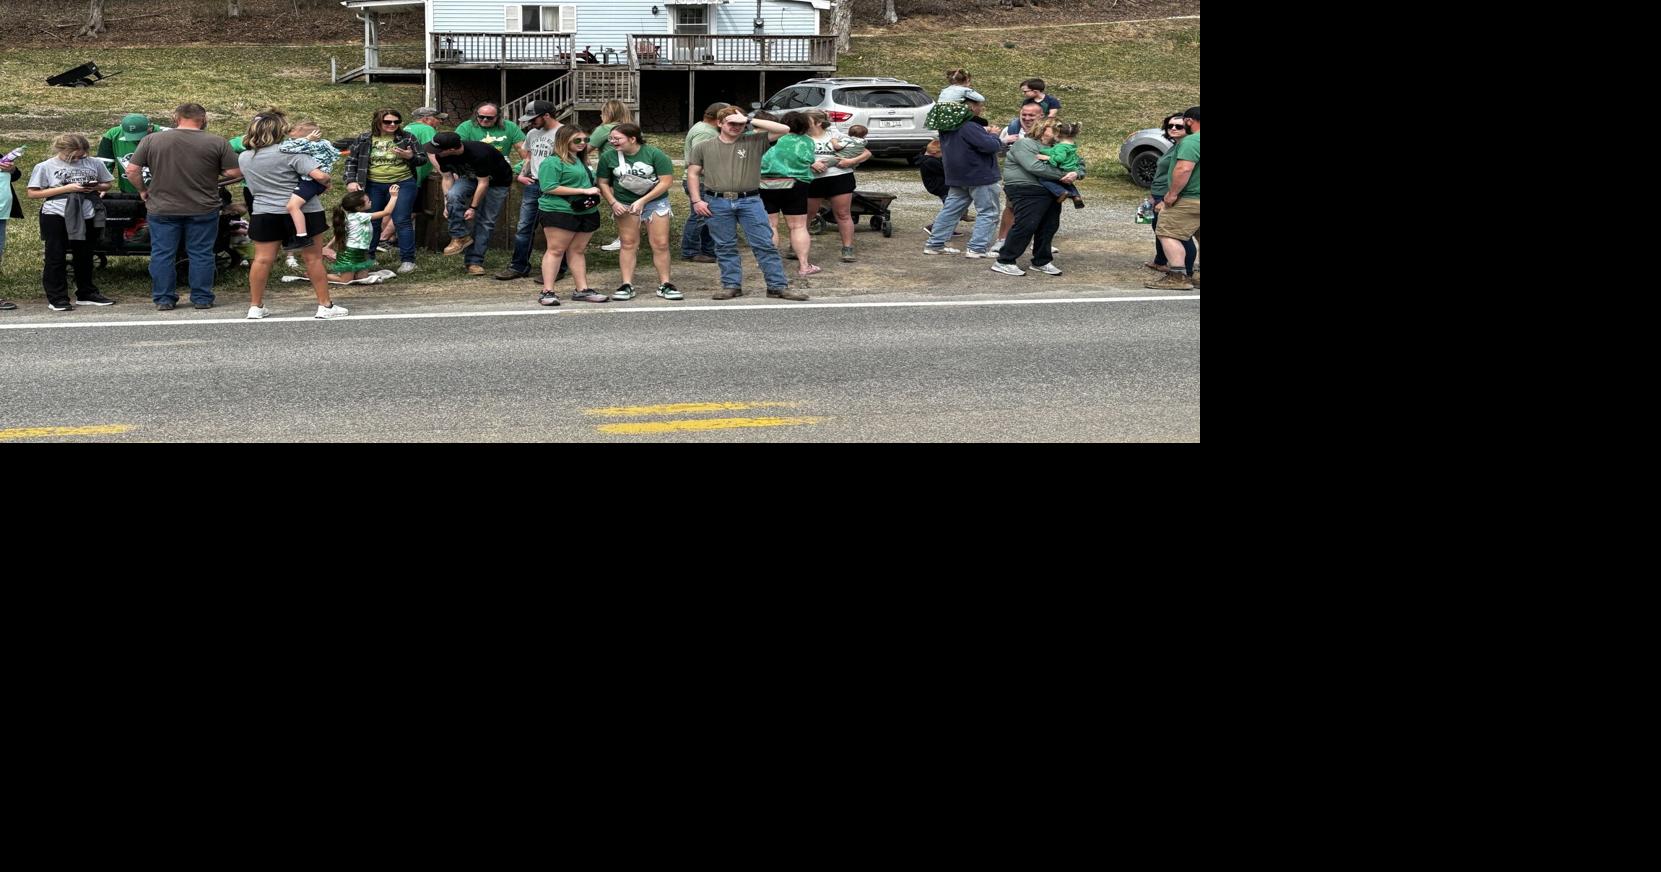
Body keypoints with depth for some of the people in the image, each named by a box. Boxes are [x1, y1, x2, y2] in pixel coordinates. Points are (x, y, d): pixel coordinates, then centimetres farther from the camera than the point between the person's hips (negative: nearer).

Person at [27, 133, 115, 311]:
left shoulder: (95, 163, 3)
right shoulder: (45, 167, -4)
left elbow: (107, 184, 15)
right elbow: (33, 193, -6)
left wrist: (96, 187, -11)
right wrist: (65, 188, -15)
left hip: (85, 216, 3)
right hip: (56, 216, -3)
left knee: (84, 257, 13)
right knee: (55, 258, 2)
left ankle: (87, 294, 25)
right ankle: (57, 298, 7)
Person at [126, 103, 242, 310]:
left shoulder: (151, 140, -1)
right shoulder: (217, 143, -5)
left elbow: (132, 170, -1)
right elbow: (234, 172, -5)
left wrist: (143, 190, 14)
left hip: (162, 209, 1)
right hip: (203, 209, -1)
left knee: (162, 254, 8)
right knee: (201, 254, 8)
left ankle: (163, 299, 10)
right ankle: (202, 299, 11)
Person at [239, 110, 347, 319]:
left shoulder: (244, 158, 2)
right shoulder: (291, 152, -15)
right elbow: (319, 175, -23)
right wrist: (327, 180, -3)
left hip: (264, 214, 4)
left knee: (262, 259, 7)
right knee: (313, 258, 5)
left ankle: (255, 307, 13)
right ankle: (325, 305, 9)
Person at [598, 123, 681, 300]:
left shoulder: (654, 154, -13)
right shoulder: (608, 156, -5)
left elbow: (666, 181, -14)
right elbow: (603, 183, 6)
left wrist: (642, 201, -18)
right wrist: (613, 203, -10)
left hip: (655, 201, -1)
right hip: (625, 204, 2)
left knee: (660, 244, -3)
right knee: (628, 244, -1)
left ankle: (665, 284, 5)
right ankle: (627, 285, 3)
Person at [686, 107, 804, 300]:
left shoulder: (754, 141, 5)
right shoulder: (704, 147, 10)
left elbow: (783, 130, -5)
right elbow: (693, 174, 11)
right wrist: (697, 200, -1)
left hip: (749, 200, -1)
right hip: (717, 203, 1)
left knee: (765, 244, -3)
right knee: (725, 247, 6)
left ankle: (778, 286, 0)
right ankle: (731, 285, 16)